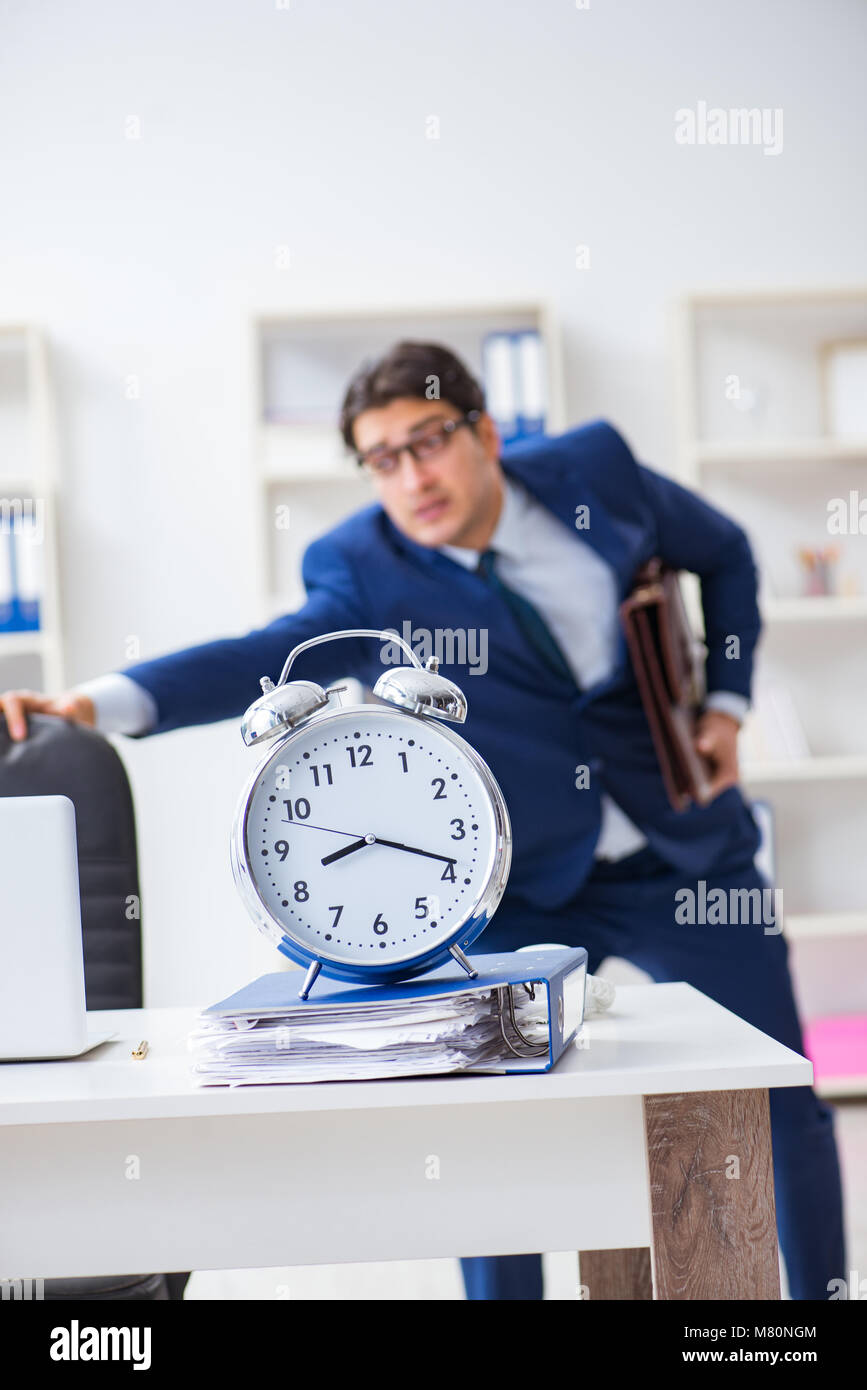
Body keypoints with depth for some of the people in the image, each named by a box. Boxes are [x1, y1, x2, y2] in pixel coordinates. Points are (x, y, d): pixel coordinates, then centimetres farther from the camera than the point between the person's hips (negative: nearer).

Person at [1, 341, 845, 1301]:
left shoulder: (593, 467, -8)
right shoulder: (365, 571, -15)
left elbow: (723, 553, 10)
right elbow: (269, 655, -35)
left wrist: (726, 701, 1)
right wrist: (100, 703, -51)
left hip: (682, 855, 2)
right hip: (520, 895, -2)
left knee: (784, 1110, 10)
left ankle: (820, 1293, 32)